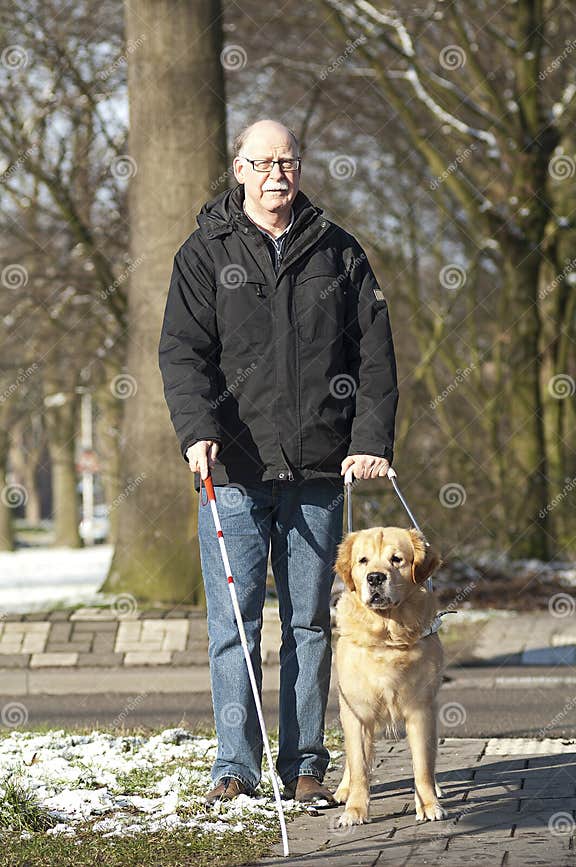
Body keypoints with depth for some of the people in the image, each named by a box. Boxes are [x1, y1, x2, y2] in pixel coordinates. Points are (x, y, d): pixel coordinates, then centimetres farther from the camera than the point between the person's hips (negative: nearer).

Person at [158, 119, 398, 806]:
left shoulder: (338, 253, 10)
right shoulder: (205, 253, 5)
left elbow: (374, 354, 8)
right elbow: (182, 351, -3)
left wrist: (372, 441, -4)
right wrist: (198, 430, -19)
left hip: (319, 468, 2)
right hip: (234, 469, -2)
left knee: (309, 622, 6)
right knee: (234, 622, -2)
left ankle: (305, 767, 13)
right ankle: (235, 768, 5)